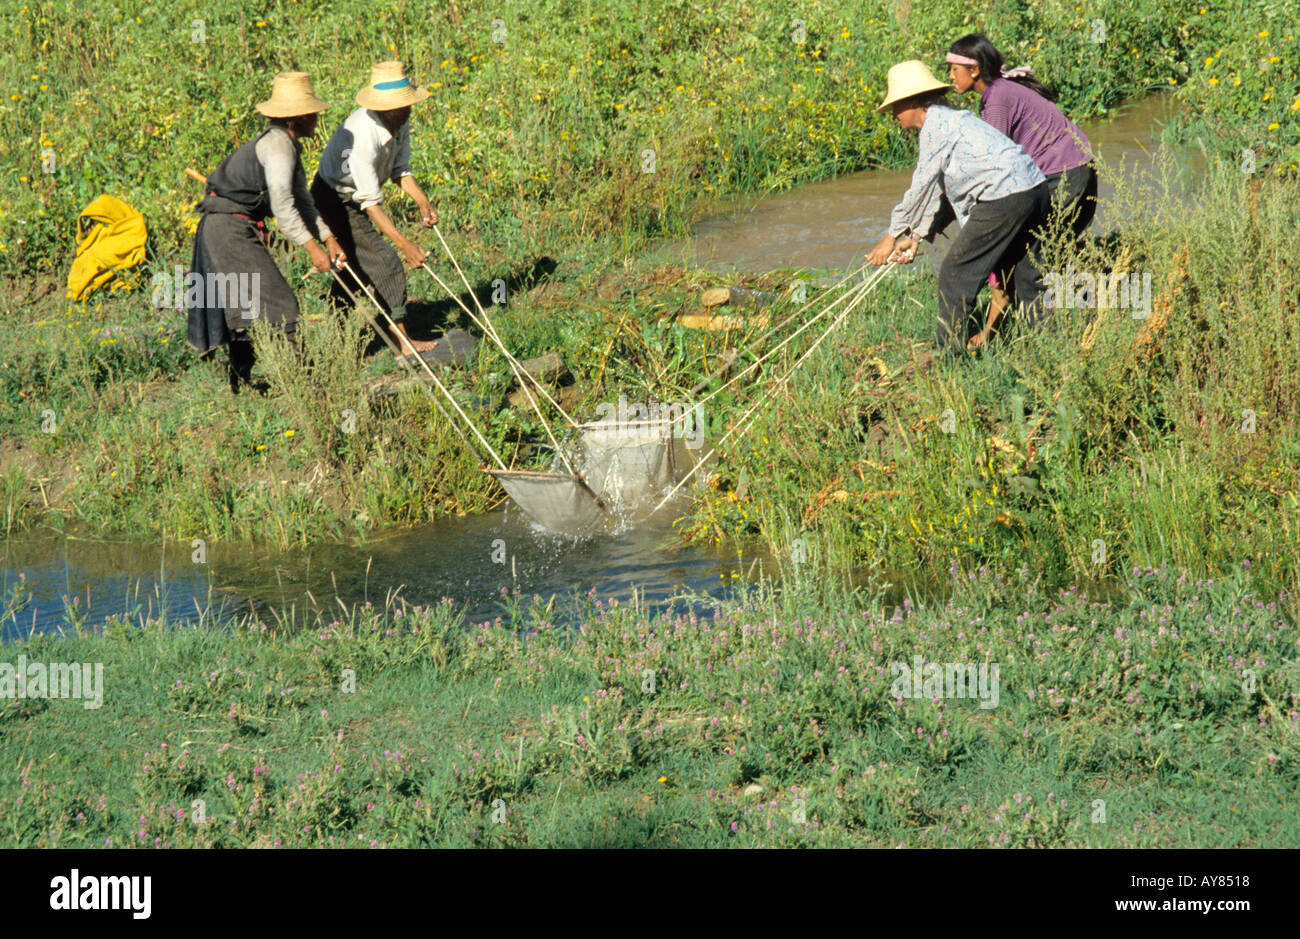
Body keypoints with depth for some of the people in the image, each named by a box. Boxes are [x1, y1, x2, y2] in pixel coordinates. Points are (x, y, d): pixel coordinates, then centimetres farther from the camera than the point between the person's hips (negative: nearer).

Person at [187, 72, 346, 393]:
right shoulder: (277, 144, -17)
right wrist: (312, 248, -22)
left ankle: (240, 380, 24)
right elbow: (282, 205, -24)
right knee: (277, 302, -12)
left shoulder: (288, 145, 14)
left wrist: (328, 239, 8)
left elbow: (301, 200, 18)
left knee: (244, 306, 17)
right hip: (231, 229, -11)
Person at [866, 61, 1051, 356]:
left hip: (1004, 197, -10)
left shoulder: (935, 126, -6)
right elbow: (938, 189, 25)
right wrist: (916, 236, 21)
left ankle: (951, 354, 3)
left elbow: (921, 188, -5)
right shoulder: (951, 120, 23)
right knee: (1024, 276, 18)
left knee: (955, 273, -1)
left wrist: (892, 237, 4)